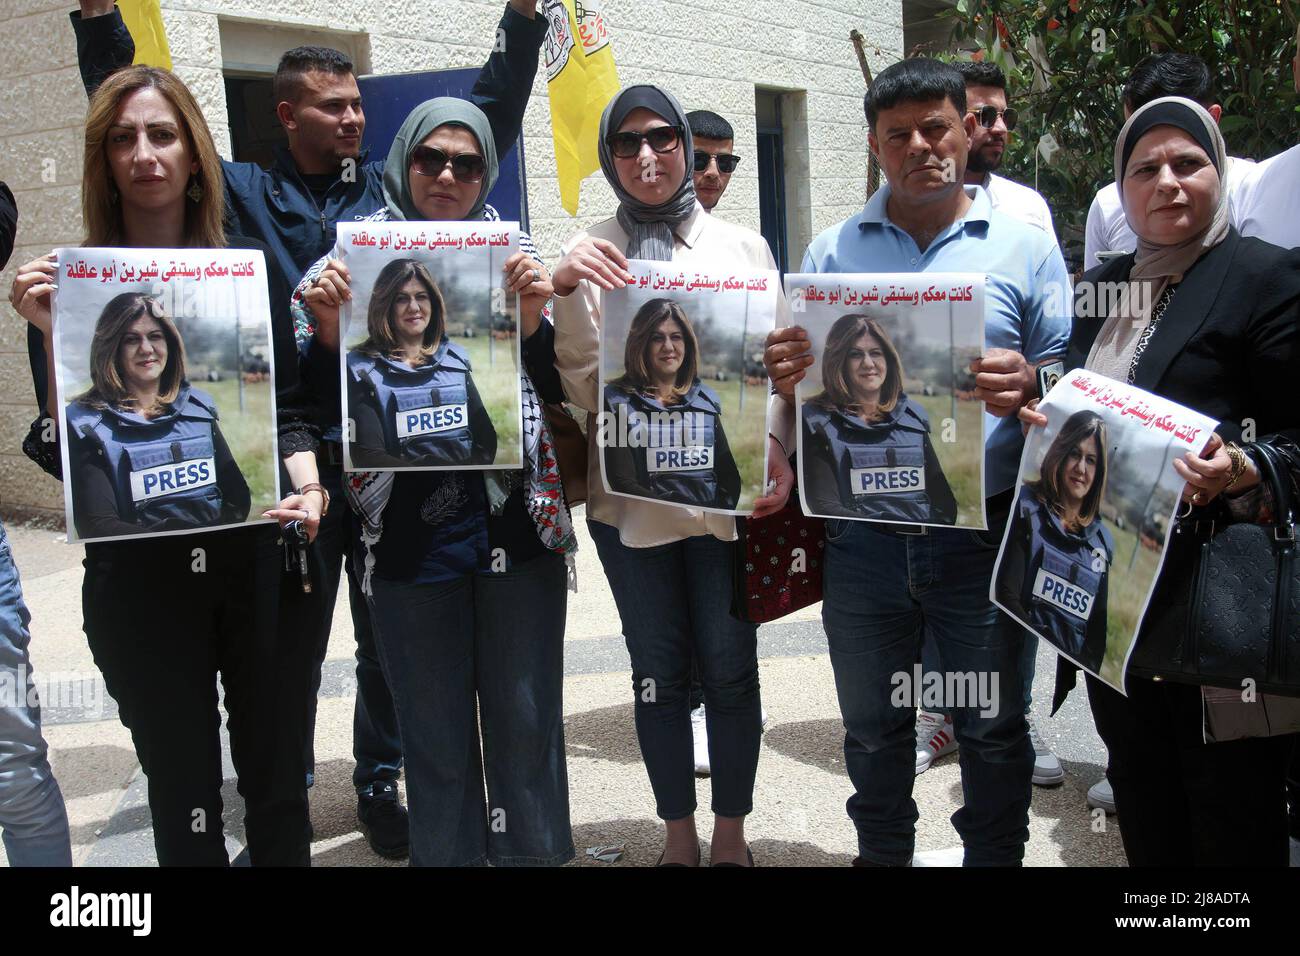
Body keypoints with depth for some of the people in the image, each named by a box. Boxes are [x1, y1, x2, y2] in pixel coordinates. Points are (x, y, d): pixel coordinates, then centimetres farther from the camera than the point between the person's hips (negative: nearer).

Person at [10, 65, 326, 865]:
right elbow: (64, 456, -4)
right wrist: (52, 336, -16)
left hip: (254, 553, 1)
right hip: (140, 568, -1)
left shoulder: (250, 266, 2)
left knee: (277, 778, 12)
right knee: (183, 796, 11)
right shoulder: (72, 284, -1)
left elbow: (291, 405, 7)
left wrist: (305, 480, -12)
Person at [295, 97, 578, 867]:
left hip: (517, 523, 1)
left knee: (527, 720, 9)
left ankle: (533, 852, 26)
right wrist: (327, 325, -16)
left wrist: (535, 318, -14)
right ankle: (443, 854, 28)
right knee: (434, 734, 11)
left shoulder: (515, 249, 6)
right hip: (410, 533, 0)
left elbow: (559, 390, 4)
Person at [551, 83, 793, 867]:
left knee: (730, 667, 7)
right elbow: (582, 387, -2)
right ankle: (679, 831, 27)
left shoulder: (742, 245, 4)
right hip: (631, 498, 0)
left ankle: (732, 832, 25)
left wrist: (778, 449, -16)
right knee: (658, 670, 11)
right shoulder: (588, 254, 3)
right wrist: (565, 292, -17)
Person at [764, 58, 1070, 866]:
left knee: (992, 730, 11)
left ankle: (995, 857, 32)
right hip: (864, 538, 2)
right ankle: (882, 854, 37)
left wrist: (1026, 386, -21)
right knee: (874, 731, 17)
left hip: (982, 534, -2)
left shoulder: (1025, 246, 3)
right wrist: (786, 379, -15)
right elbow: (798, 399, 9)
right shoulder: (833, 252, 8)